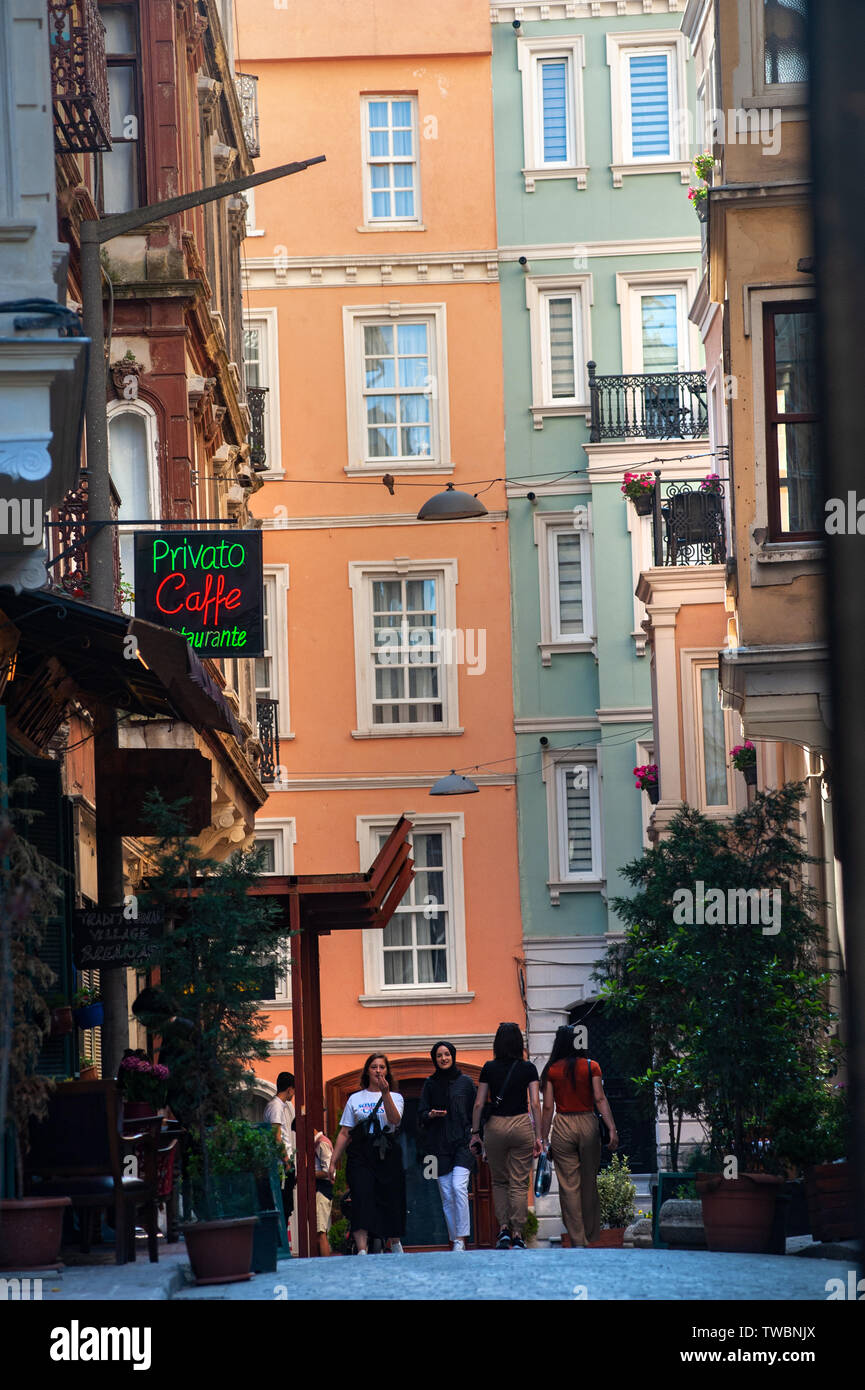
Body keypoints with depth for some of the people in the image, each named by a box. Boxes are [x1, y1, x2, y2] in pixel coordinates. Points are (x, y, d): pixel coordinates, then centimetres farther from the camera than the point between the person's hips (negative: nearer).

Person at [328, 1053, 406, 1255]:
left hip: (388, 1155, 0)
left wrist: (385, 1093, -21)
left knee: (391, 1201, 4)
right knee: (362, 1199, -15)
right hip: (360, 1155, 0)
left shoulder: (395, 1097, 11)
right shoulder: (355, 1099, 12)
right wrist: (333, 1162, 5)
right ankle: (362, 1250, -24)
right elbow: (344, 1133, 10)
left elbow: (394, 1119, -11)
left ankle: (395, 1244, 28)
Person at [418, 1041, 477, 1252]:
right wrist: (431, 1115, -11)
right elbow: (421, 1114, 11)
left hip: (463, 1143, -2)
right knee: (446, 1195, 0)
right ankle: (454, 1240, 6)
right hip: (439, 1145, 2)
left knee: (458, 1187, -19)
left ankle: (461, 1238, -17)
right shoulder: (430, 1084, 11)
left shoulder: (465, 1082, 7)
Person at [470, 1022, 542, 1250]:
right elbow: (535, 1104, -4)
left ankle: (503, 1228, 2)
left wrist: (475, 1133, 9)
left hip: (495, 1126, 1)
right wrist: (538, 1137, 0)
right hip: (521, 1126, -1)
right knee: (519, 1184, 4)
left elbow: (479, 1104, 1)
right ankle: (517, 1235, 1)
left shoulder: (489, 1068, 1)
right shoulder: (528, 1069, -1)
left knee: (499, 1182, 15)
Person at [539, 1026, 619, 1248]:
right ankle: (591, 1236, 17)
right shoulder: (591, 1067, 1)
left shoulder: (552, 1070, 1)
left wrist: (543, 1139, 5)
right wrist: (612, 1129, -9)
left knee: (569, 1186, 3)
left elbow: (548, 1107, 0)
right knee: (589, 1184, 11)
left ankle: (578, 1240, 0)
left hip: (563, 1126, 0)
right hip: (587, 1124, 0)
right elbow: (600, 1099, -8)